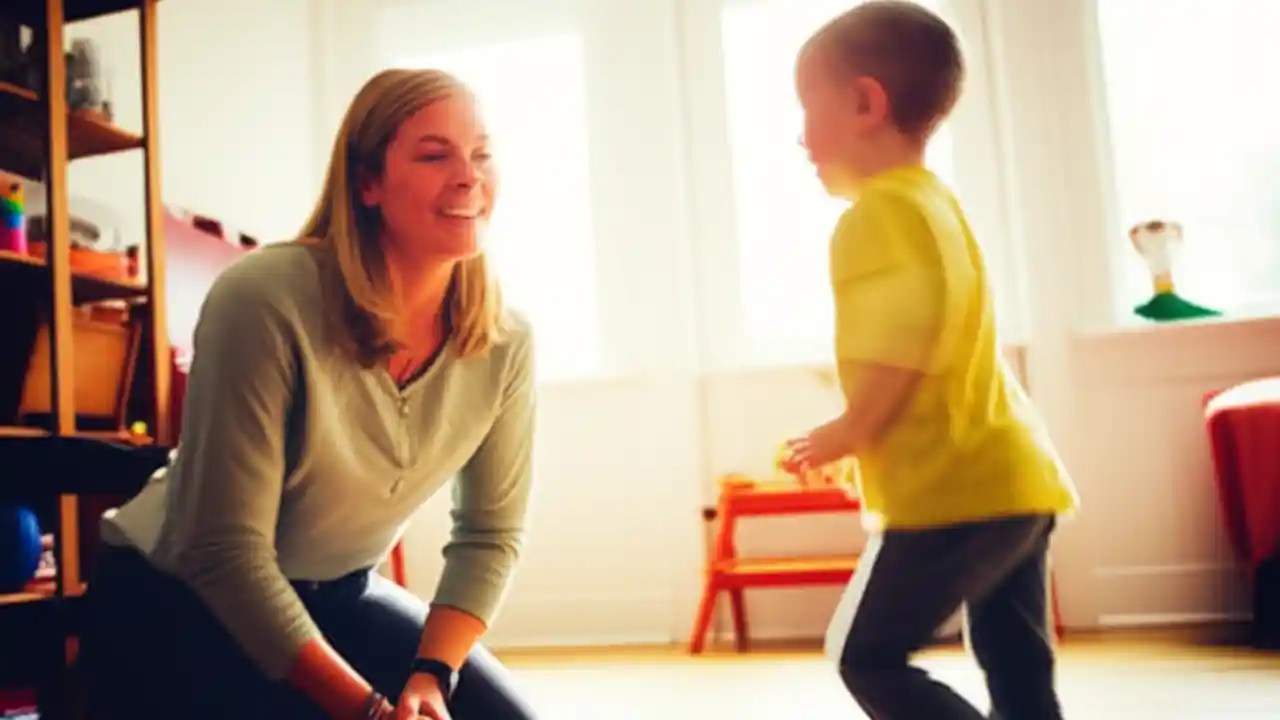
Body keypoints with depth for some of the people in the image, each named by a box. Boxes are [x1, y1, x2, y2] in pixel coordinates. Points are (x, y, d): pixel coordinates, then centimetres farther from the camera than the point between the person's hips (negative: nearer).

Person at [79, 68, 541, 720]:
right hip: (173, 599, -5)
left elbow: (490, 534, -3)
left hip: (339, 593, 5)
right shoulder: (265, 300, -28)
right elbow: (226, 552, -26)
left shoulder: (504, 341, -13)